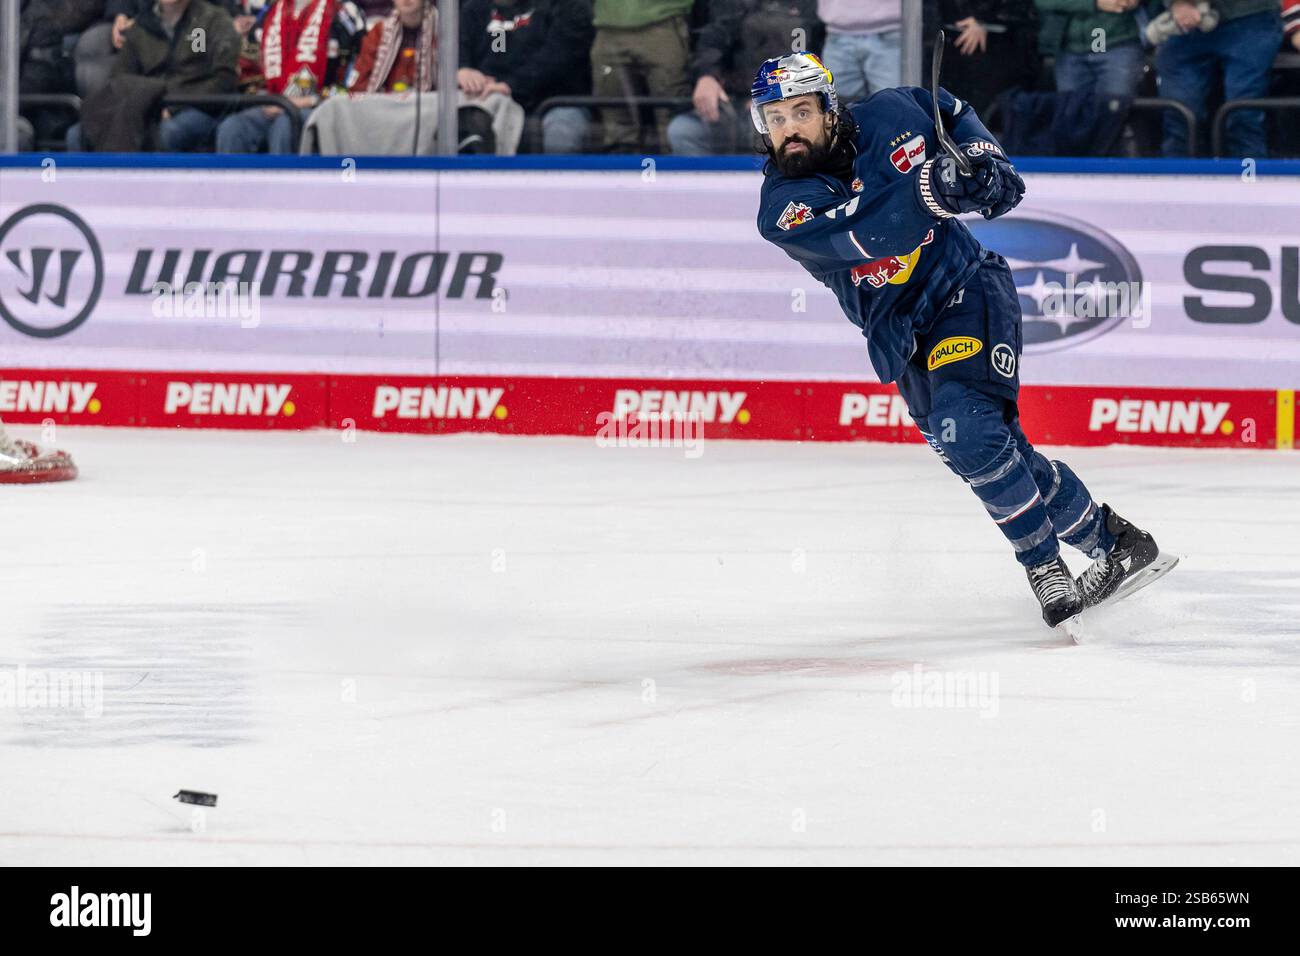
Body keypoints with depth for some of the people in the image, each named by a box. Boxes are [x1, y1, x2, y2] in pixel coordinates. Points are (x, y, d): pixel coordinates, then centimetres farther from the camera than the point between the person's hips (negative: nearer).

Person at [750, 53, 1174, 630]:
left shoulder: (888, 117, -7)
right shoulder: (782, 207, -13)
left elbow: (951, 111, 16)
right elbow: (863, 234, -31)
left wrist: (983, 157, -3)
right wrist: (930, 190, -46)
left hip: (966, 293, -2)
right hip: (904, 340, 3)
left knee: (965, 430, -24)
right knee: (990, 454, 1)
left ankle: (1046, 568, -15)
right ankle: (1109, 541, 18)